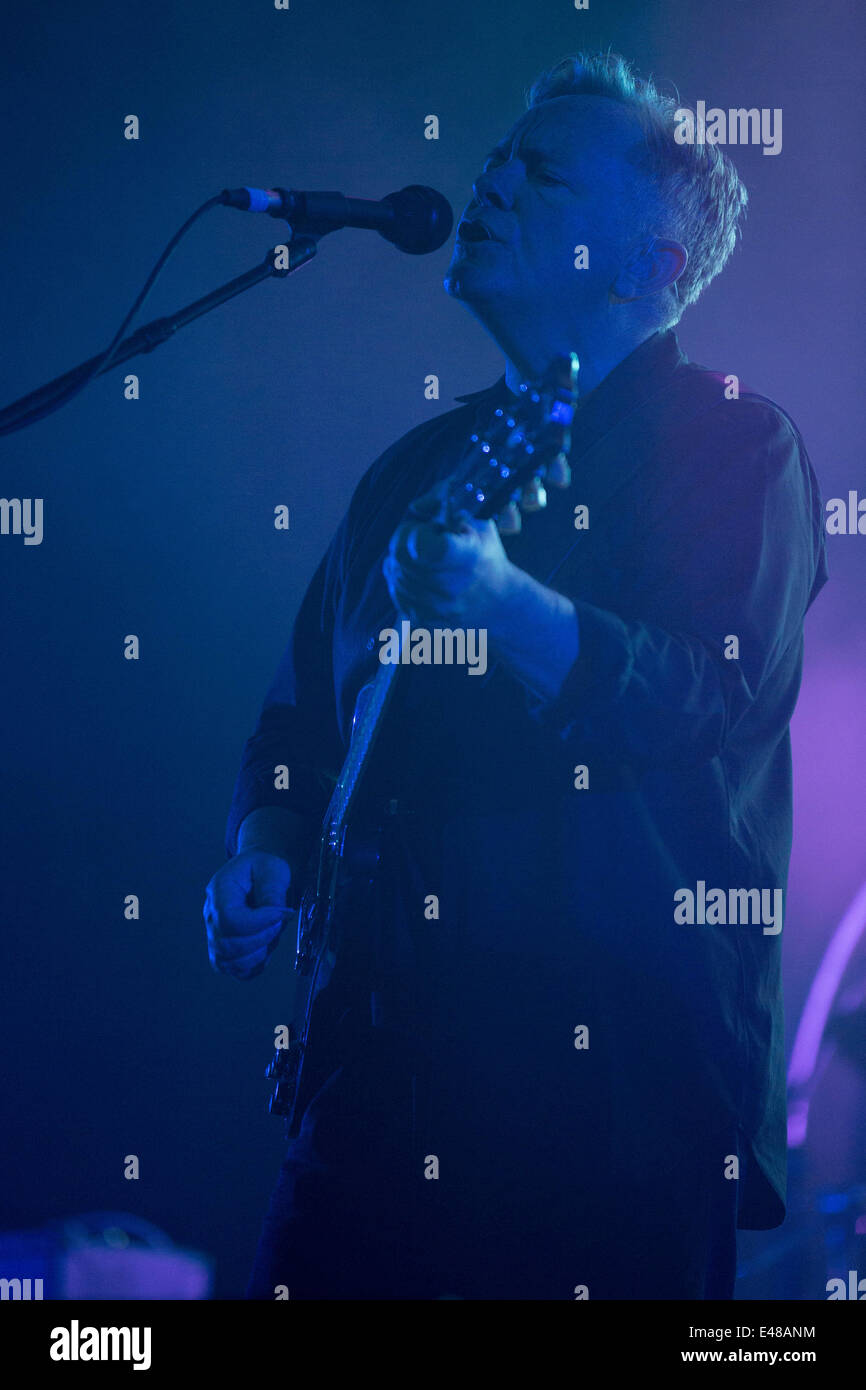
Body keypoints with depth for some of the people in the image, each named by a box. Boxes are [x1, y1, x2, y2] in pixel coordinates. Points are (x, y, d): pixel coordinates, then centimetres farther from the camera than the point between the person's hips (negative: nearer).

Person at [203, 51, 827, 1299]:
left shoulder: (735, 442, -2)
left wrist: (512, 613, -31)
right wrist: (264, 855, 4)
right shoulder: (417, 467, 16)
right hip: (384, 1050, 6)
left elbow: (726, 706, -17)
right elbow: (306, 706, 21)